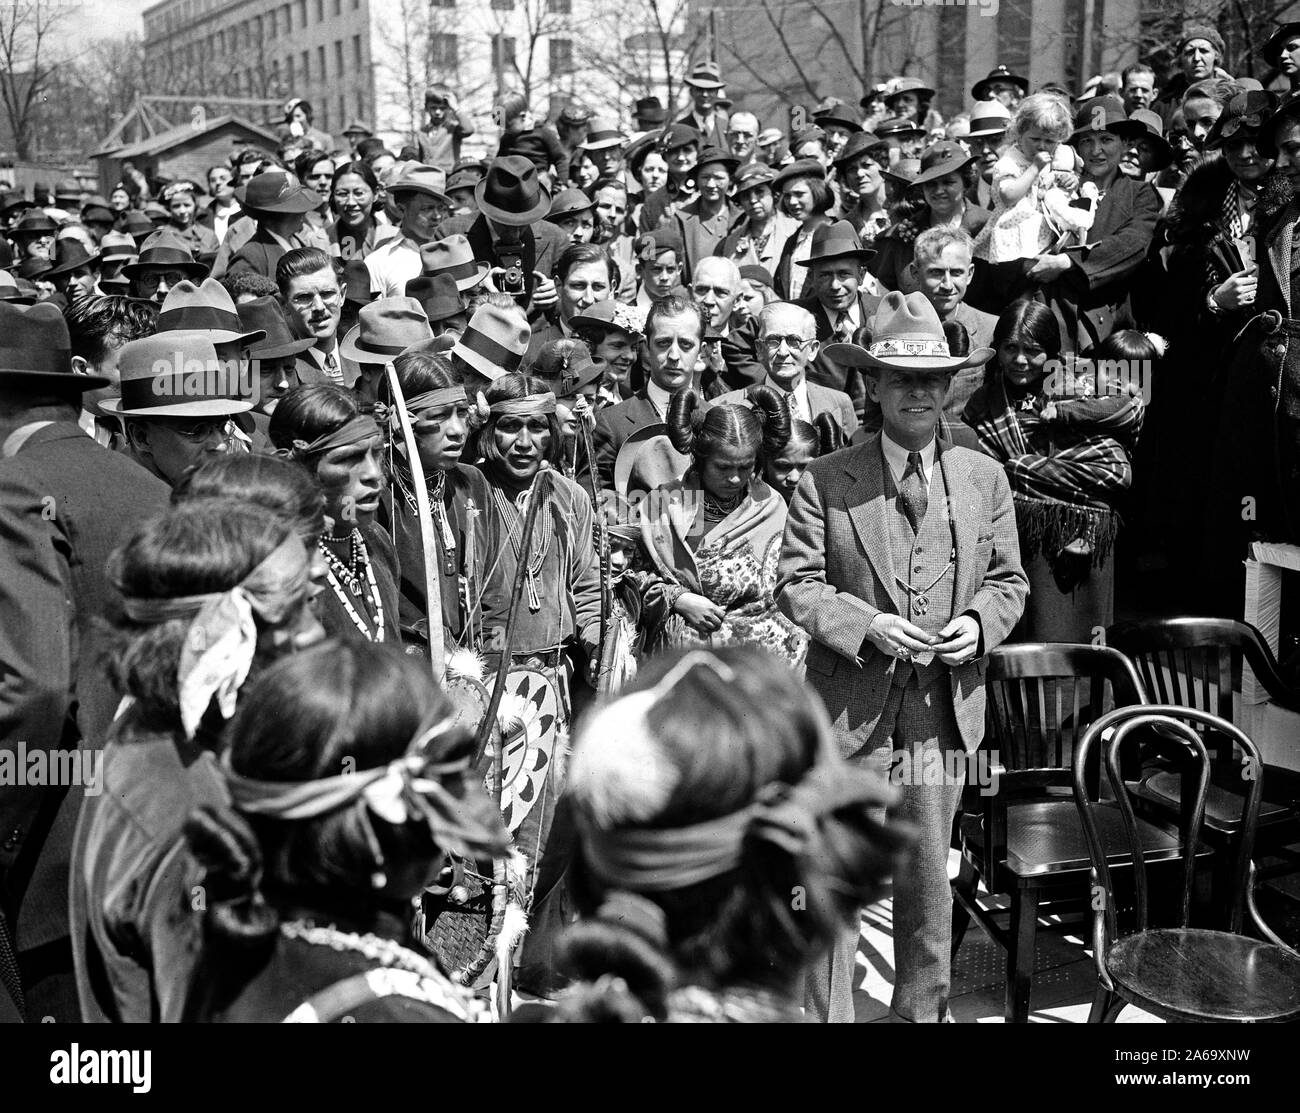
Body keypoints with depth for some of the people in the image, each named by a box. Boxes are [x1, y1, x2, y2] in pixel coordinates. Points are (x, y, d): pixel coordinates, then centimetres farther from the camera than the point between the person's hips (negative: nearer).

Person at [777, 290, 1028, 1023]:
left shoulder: (985, 478, 7)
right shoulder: (827, 482, -3)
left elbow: (1008, 579, 12)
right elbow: (797, 584, -3)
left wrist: (978, 624, -9)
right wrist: (867, 626, -18)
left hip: (945, 708, 3)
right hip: (850, 707, -2)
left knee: (929, 884, 15)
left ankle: (925, 1012, 32)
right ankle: (827, 1013, 19)